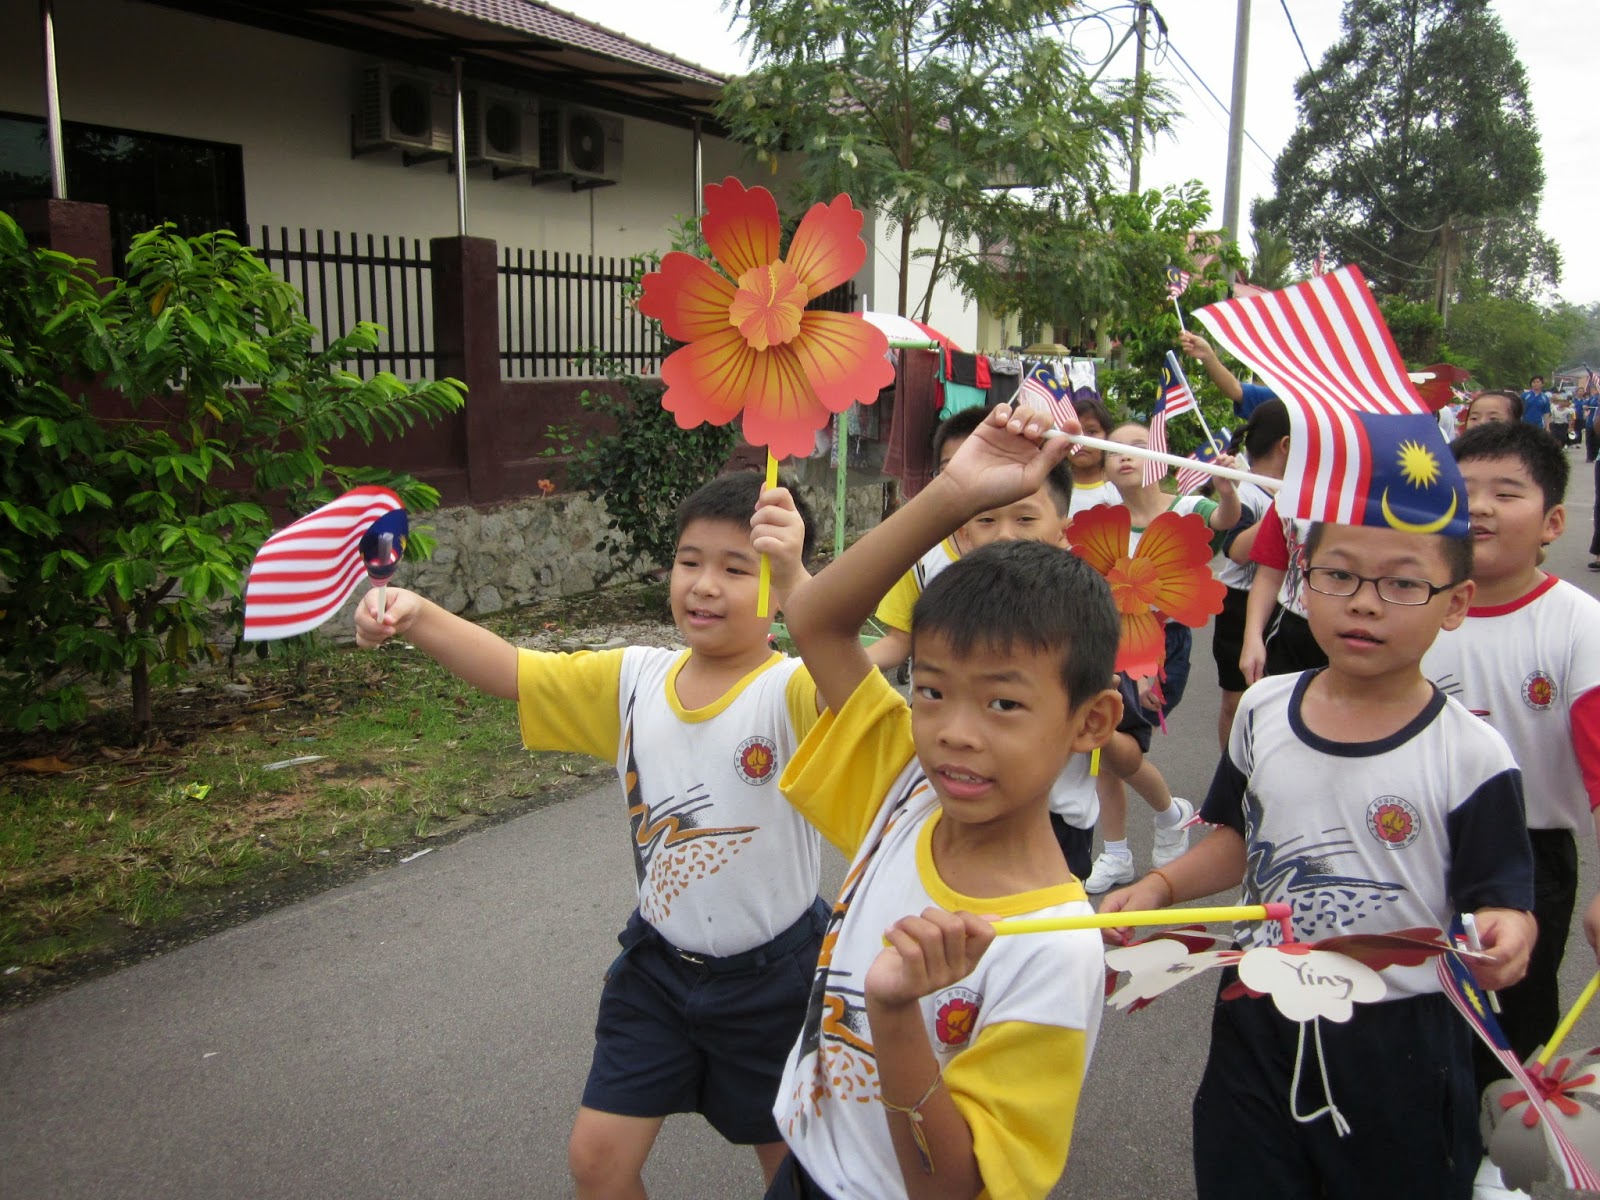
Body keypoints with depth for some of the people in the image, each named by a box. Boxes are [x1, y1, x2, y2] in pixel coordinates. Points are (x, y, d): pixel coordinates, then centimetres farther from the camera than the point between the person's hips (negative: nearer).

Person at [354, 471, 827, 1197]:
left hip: (771, 974, -4)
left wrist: (797, 583, -59)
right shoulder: (634, 680, -6)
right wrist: (416, 616, -27)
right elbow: (511, 672, -10)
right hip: (659, 962, 4)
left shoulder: (792, 693, -22)